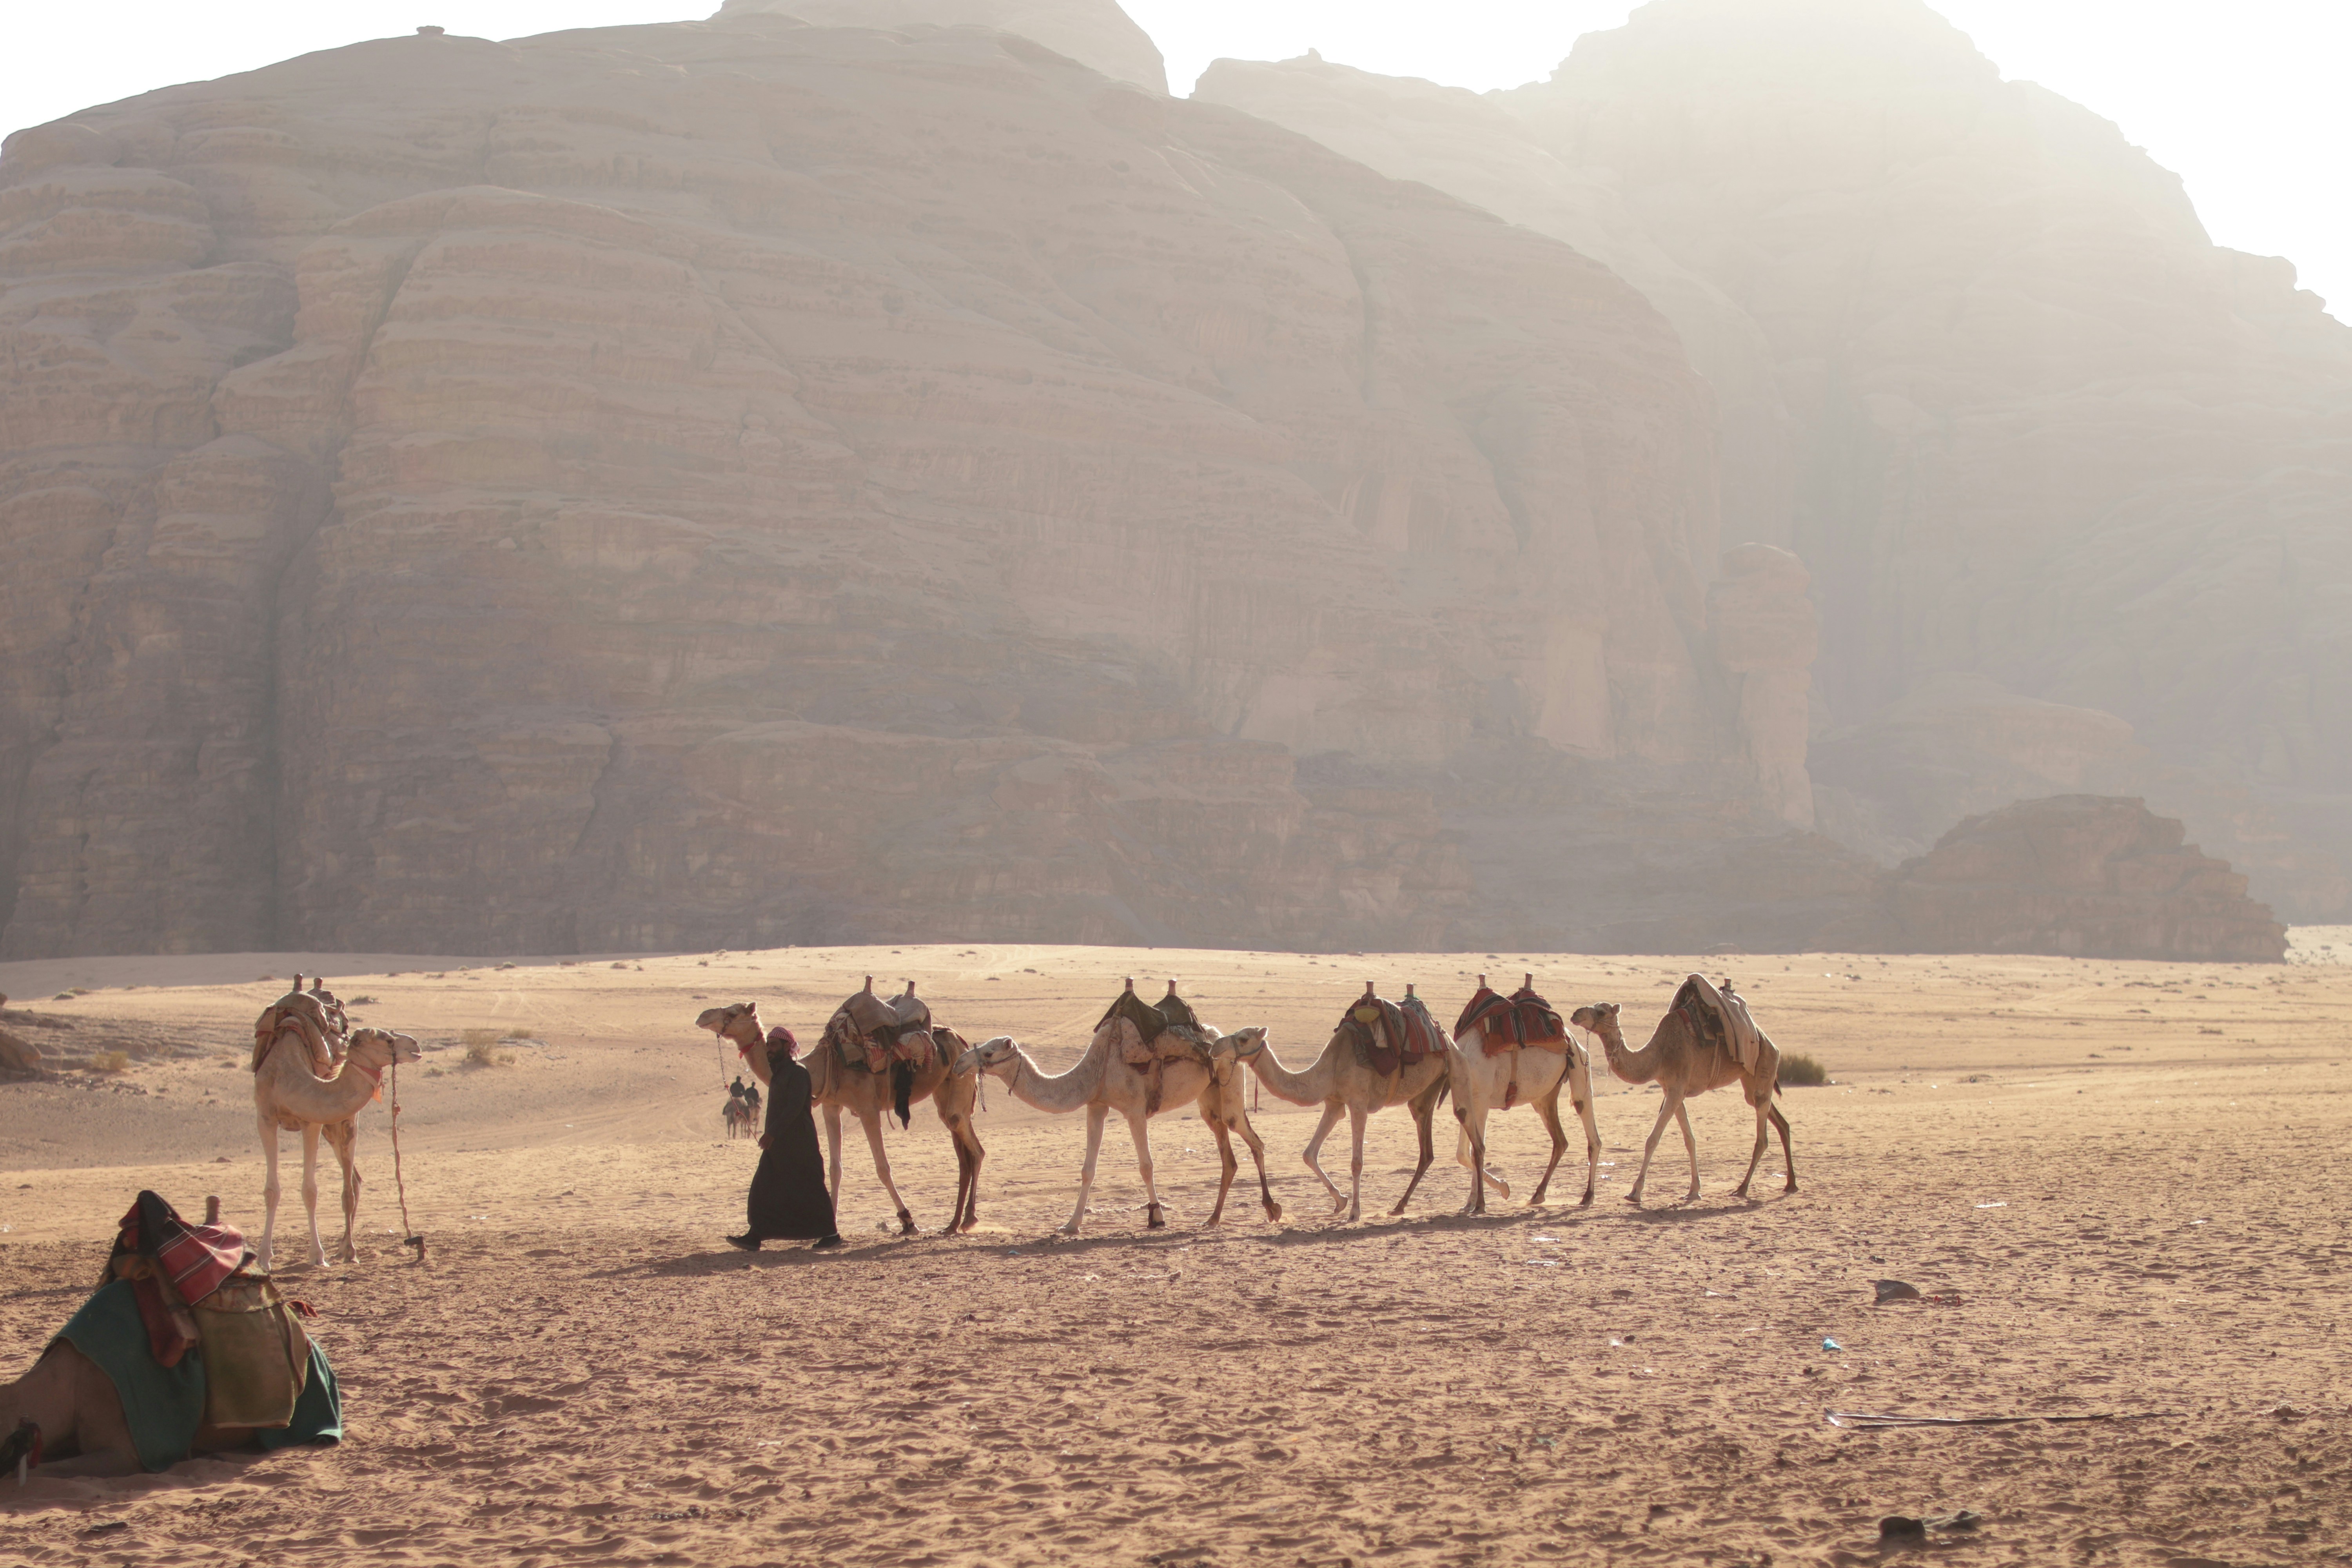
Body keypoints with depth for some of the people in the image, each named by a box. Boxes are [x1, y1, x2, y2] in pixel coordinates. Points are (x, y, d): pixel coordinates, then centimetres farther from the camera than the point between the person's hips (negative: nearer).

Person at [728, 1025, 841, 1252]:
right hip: (778, 1143, 9)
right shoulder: (779, 1073, 17)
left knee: (809, 1189, -3)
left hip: (798, 1144, -9)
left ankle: (830, 1234, 6)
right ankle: (756, 1236, -3)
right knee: (763, 1188, 0)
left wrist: (772, 1133, -26)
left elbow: (794, 1107, -22)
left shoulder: (797, 1073, -12)